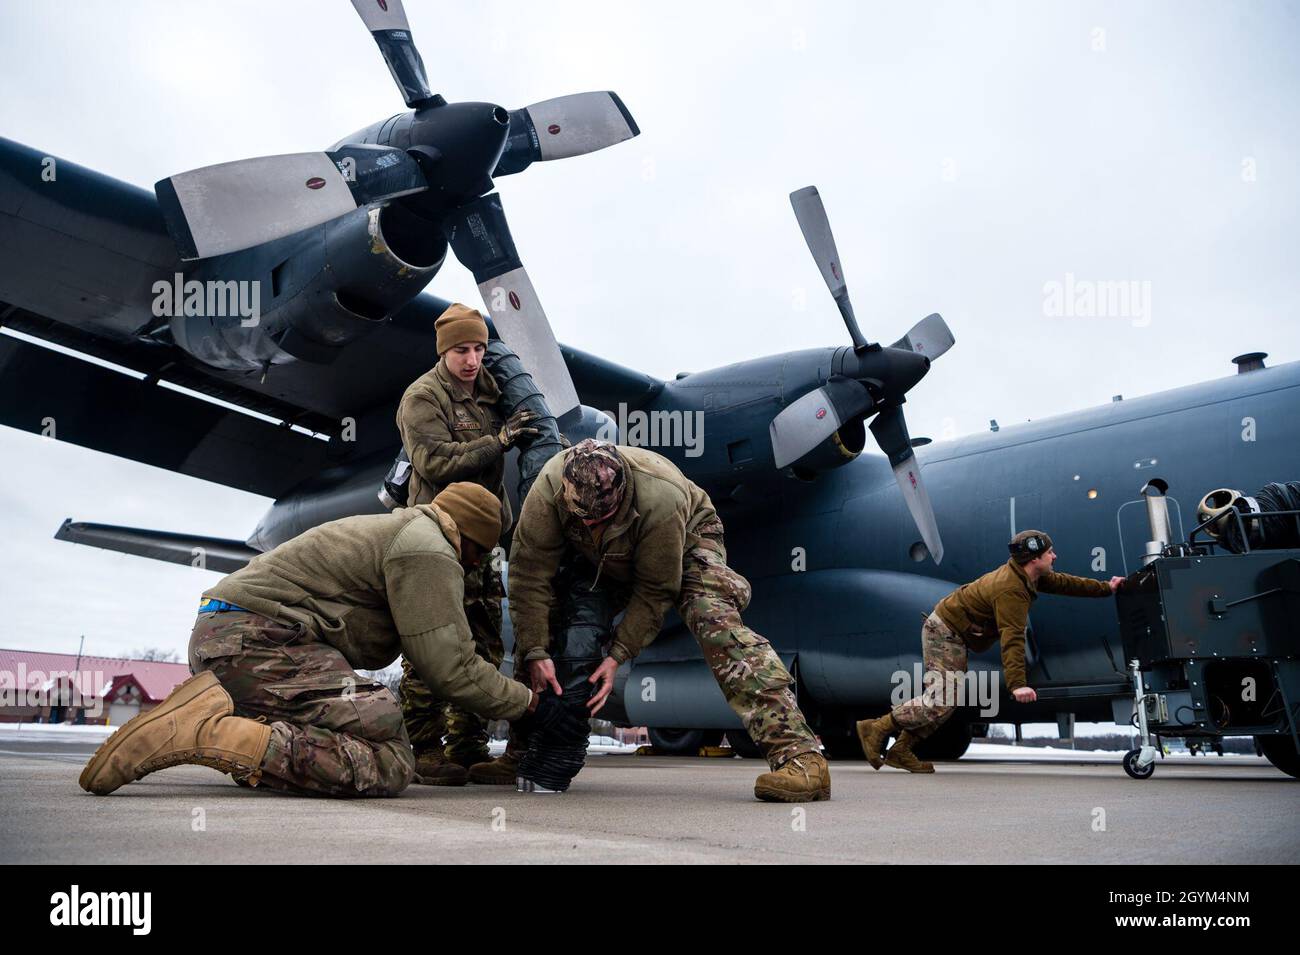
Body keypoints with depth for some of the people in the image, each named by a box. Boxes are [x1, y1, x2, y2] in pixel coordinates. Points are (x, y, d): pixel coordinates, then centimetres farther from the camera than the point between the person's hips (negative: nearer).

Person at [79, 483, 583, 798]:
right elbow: (449, 666, -10)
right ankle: (213, 733, -25)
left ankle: (224, 713, 5)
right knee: (389, 763, -20)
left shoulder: (390, 529, 28)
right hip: (259, 638, -11)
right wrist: (528, 703, 3)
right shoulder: (428, 549, -5)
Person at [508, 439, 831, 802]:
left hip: (685, 539, -4)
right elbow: (530, 575, -27)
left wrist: (617, 656, -29)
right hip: (602, 562, 4)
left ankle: (800, 755, -36)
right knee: (539, 618, -10)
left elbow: (656, 591, -30)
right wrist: (535, 653, -29)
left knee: (714, 618, -31)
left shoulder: (661, 499, -41)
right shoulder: (548, 489, -33)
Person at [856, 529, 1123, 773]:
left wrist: (1105, 588, 23)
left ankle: (901, 750, 7)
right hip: (944, 631, -11)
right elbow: (1012, 638, -35)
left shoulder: (1028, 575, 4)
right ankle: (877, 728, -15)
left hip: (952, 633, 11)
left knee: (946, 698, 9)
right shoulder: (1011, 589, -27)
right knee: (942, 699, -17)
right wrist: (1017, 684, -41)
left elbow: (1064, 582, 19)